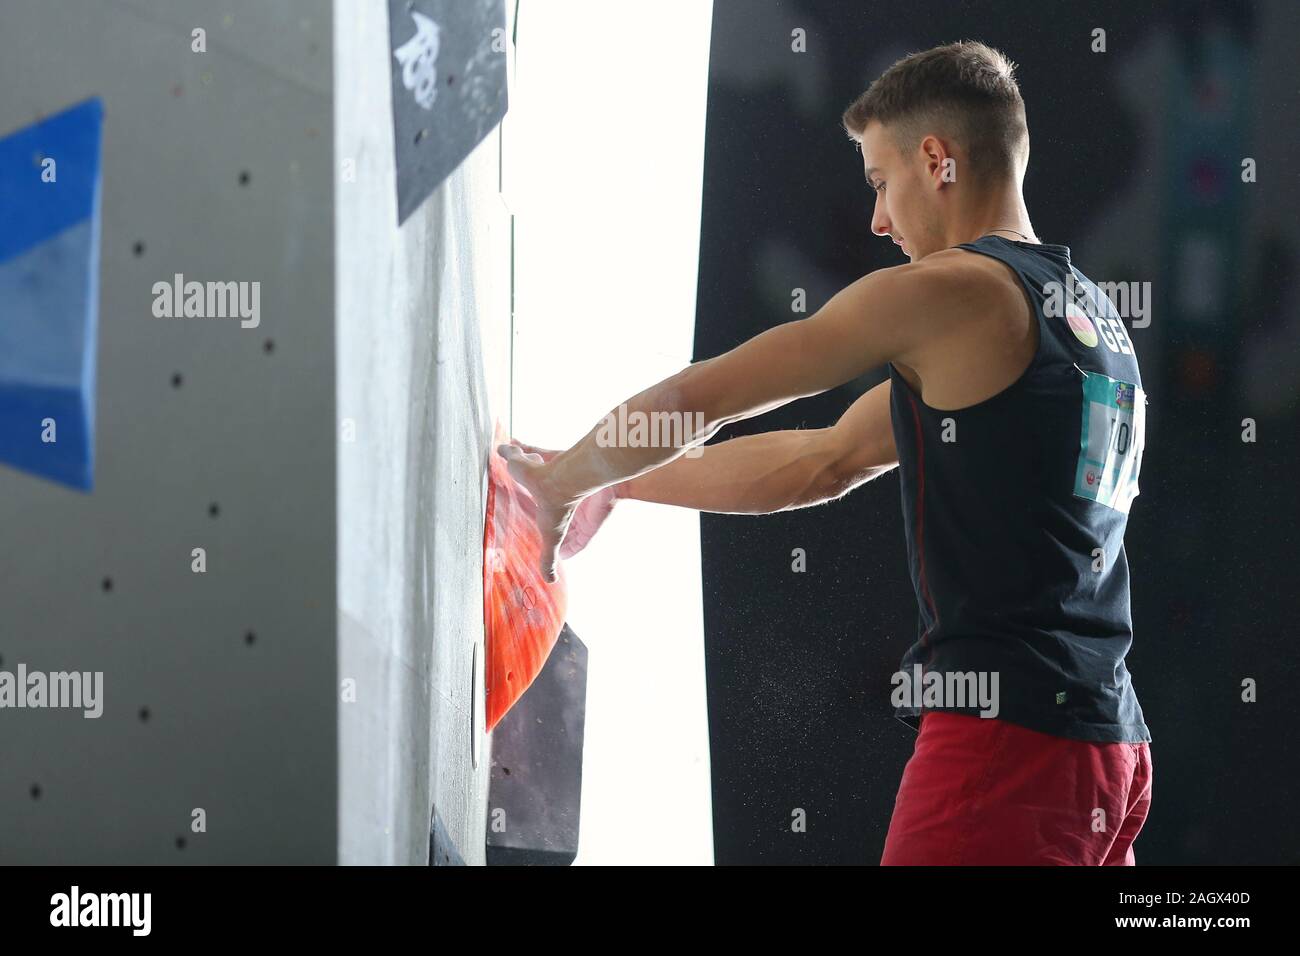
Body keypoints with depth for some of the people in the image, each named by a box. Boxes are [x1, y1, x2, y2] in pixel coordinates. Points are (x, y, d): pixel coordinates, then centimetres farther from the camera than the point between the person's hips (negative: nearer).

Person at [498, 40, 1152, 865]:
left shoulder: (950, 291, -7)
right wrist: (609, 483, 26)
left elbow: (694, 402, -1)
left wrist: (566, 484, 17)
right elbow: (826, 462, 24)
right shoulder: (1092, 311, 20)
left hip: (1006, 732, -9)